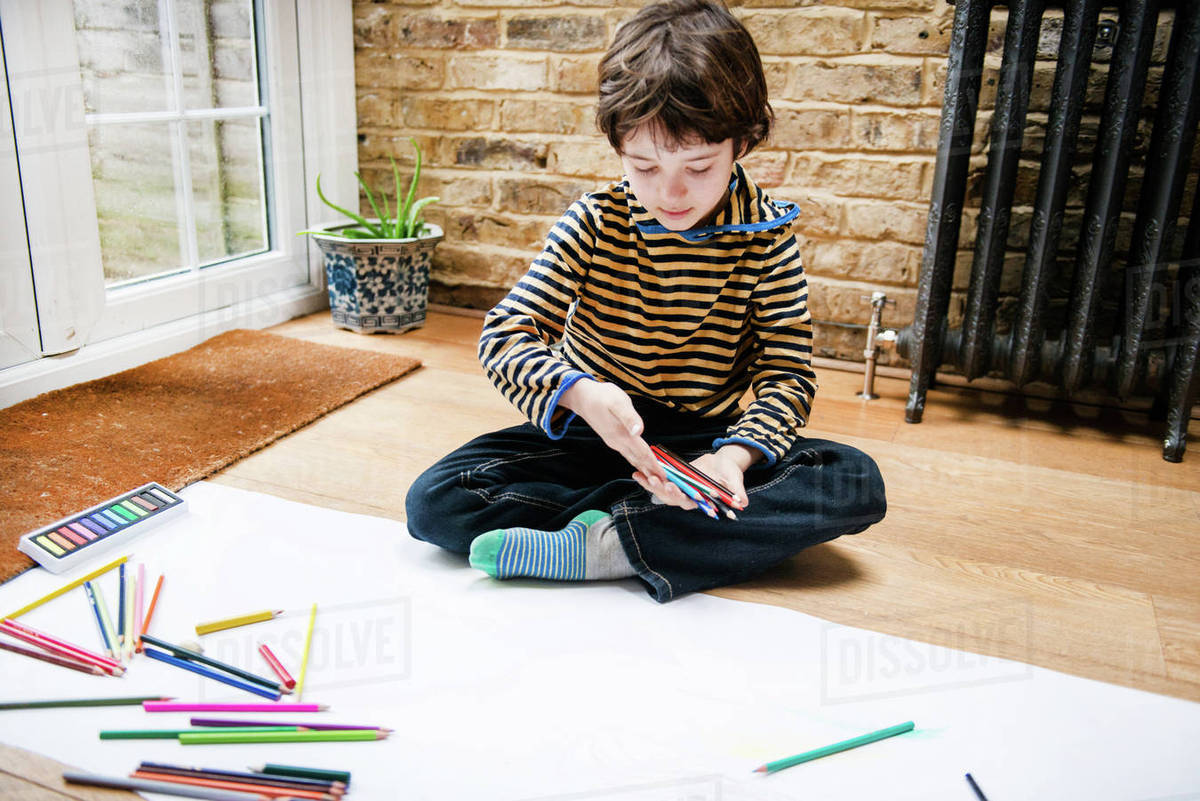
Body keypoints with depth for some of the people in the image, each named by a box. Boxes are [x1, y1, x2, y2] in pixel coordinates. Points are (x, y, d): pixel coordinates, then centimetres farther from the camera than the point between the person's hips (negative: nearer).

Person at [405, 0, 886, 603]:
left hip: (707, 439, 0)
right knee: (435, 501, -19)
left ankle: (600, 545, -32)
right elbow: (505, 335, -12)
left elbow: (788, 371, -9)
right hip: (592, 433, 0)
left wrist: (737, 453, -30)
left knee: (857, 484, -25)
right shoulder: (594, 222, -9)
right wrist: (577, 392, -33)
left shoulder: (767, 236, -8)